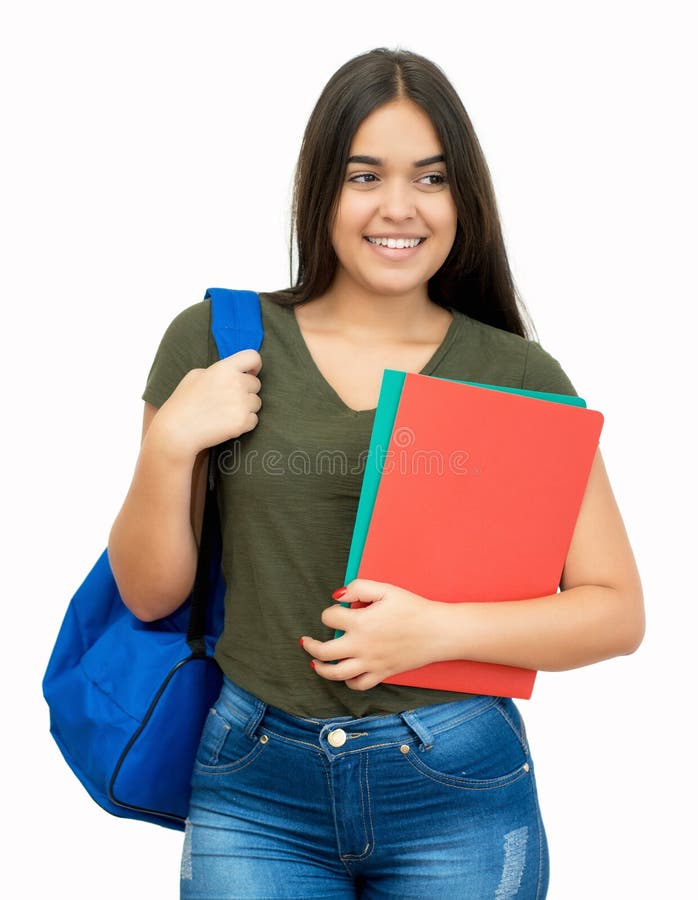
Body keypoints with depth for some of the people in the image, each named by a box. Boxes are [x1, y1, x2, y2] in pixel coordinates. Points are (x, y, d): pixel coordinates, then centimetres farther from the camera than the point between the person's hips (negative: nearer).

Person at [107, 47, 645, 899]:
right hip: (256, 793, 1)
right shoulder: (216, 342, -1)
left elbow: (617, 610, -3)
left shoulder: (520, 377, -2)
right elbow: (149, 593, 3)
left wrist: (440, 630, -17)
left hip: (460, 795, 0)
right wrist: (170, 444, -14)